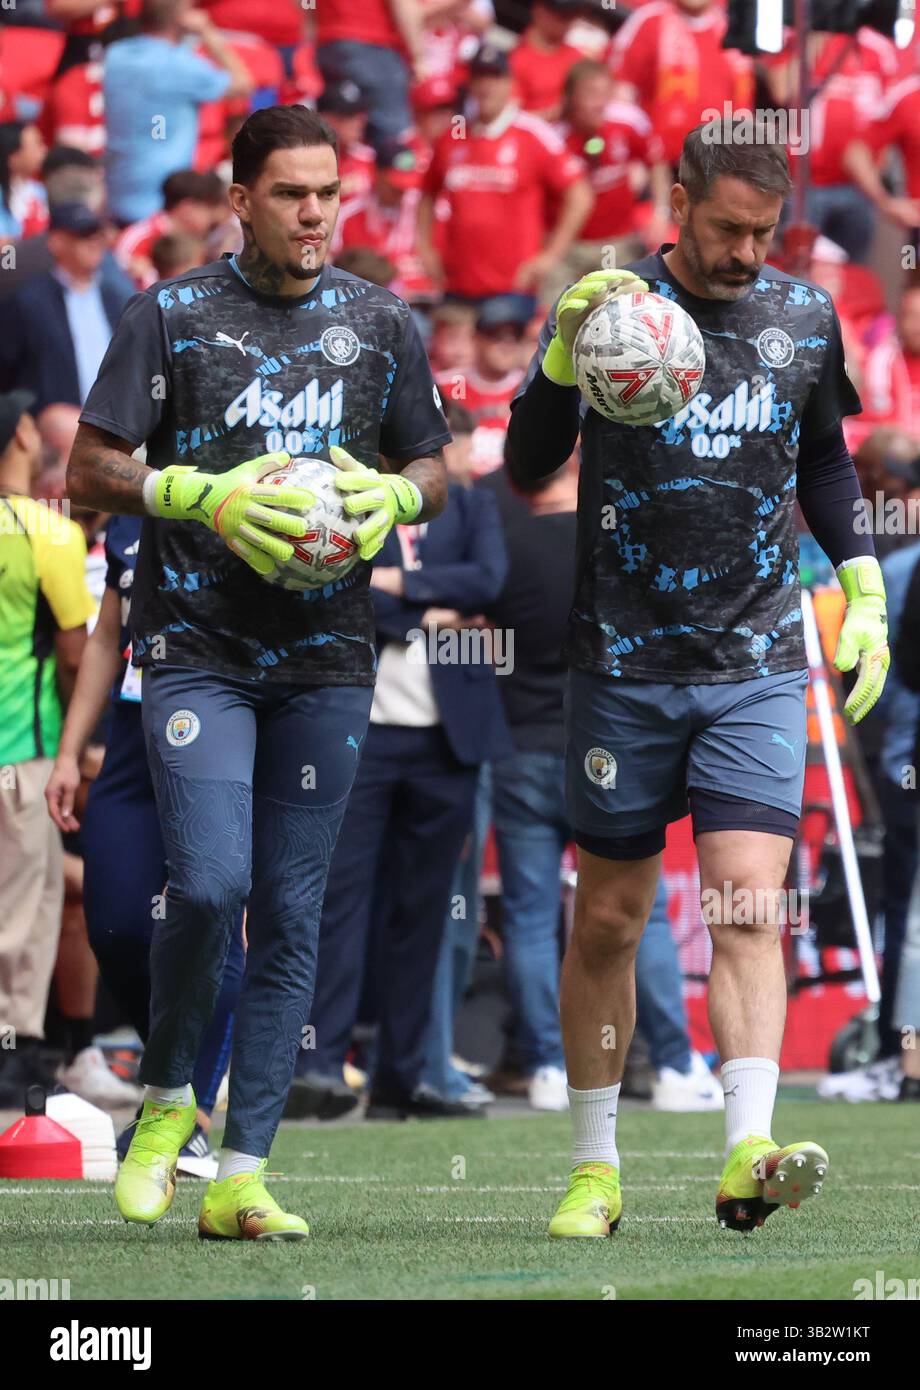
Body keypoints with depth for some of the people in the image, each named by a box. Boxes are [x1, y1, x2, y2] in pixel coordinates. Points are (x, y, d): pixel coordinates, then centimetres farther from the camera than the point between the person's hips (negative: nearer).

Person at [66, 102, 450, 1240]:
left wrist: (392, 499, -4)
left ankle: (240, 1174, 5)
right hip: (196, 645, -3)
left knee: (290, 914, 1)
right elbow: (89, 472, 0)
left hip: (326, 655, 3)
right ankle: (165, 1095, 10)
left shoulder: (380, 322, 10)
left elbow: (431, 471, 19)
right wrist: (204, 495, -15)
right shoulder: (171, 316, 1)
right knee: (211, 883, -17)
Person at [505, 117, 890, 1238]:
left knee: (747, 899, -14)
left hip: (757, 668, 1)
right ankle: (595, 1168, 18)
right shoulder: (608, 304, -3)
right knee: (606, 922, 6)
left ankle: (747, 1154, -24)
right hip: (623, 667, -1)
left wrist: (863, 592, 15)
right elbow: (527, 464, -11)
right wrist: (564, 351, -26)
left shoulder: (804, 318, 6)